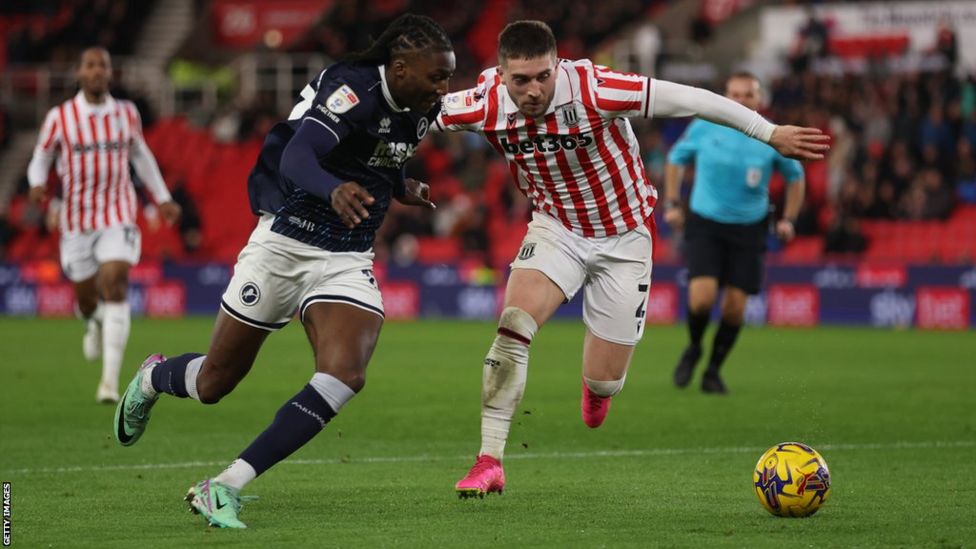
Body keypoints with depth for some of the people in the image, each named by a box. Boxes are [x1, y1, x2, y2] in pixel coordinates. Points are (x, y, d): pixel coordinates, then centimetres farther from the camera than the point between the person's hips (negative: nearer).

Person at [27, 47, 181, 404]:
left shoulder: (126, 113, 2)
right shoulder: (59, 117, -4)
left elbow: (140, 155, 18)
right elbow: (41, 159, 5)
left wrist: (162, 198, 19)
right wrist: (37, 184, -17)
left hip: (118, 216, 0)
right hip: (77, 218, 0)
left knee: (115, 287, -18)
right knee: (86, 296, 11)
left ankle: (110, 380, -21)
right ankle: (93, 322, 53)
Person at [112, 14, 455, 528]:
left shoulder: (418, 111, 3)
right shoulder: (353, 89, -22)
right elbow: (294, 158, -38)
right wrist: (335, 191, -56)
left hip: (347, 261, 6)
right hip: (286, 245, -6)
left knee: (344, 375, -21)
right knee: (214, 382, 7)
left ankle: (224, 486, -18)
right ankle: (153, 378, 46)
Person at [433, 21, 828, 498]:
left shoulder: (593, 90, -31)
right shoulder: (485, 106, -21)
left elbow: (690, 100, -24)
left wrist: (771, 134, -21)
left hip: (623, 238, -2)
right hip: (556, 229, 2)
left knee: (604, 382, 2)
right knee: (513, 328, -23)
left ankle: (595, 385, 42)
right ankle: (489, 462, -17)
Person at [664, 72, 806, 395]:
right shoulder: (704, 128, -4)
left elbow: (795, 176, 14)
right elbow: (676, 158, 14)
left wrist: (788, 219, 5)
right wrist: (672, 204, 7)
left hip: (748, 229, 1)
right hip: (704, 224, -1)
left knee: (735, 306, -2)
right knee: (702, 297, -17)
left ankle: (713, 371, 19)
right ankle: (693, 349, 14)